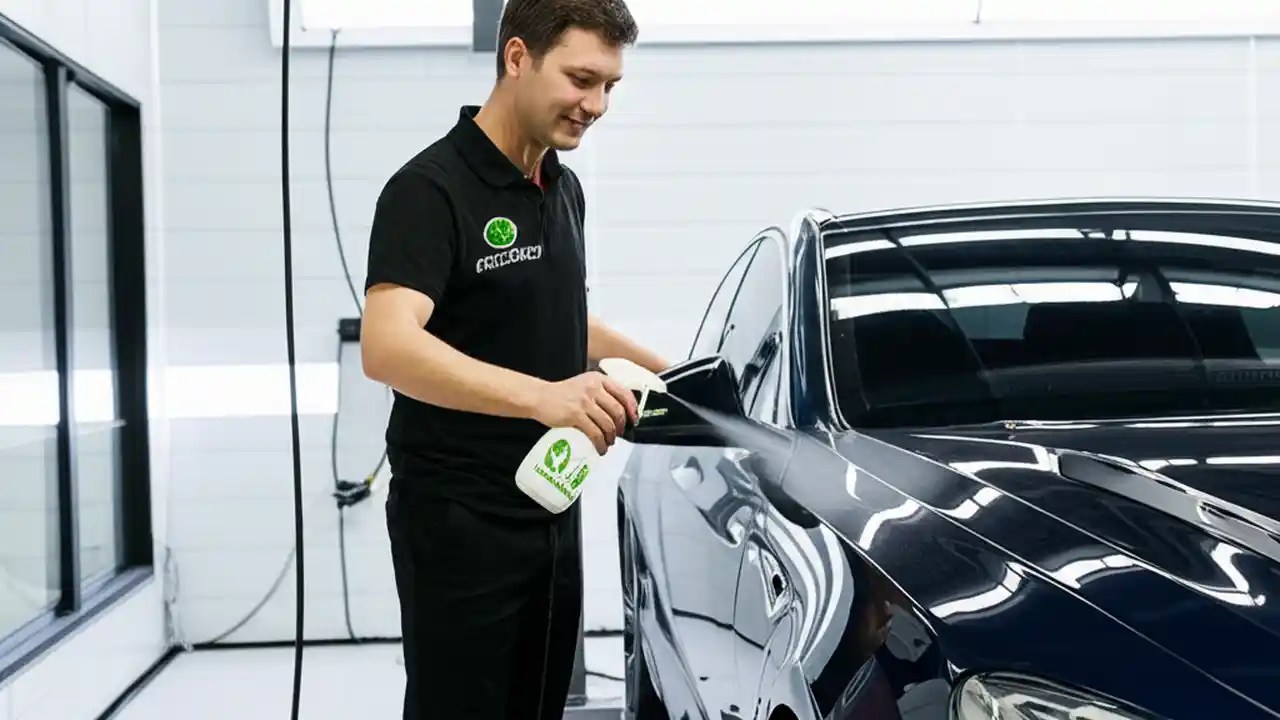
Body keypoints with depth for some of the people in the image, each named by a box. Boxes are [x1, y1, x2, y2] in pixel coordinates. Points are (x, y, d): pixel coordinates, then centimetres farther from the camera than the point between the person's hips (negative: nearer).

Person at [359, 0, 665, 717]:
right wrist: (541, 396, -42)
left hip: (551, 508, 8)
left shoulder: (564, 186, 10)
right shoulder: (430, 188, -16)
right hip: (458, 521, -8)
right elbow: (387, 347, -30)